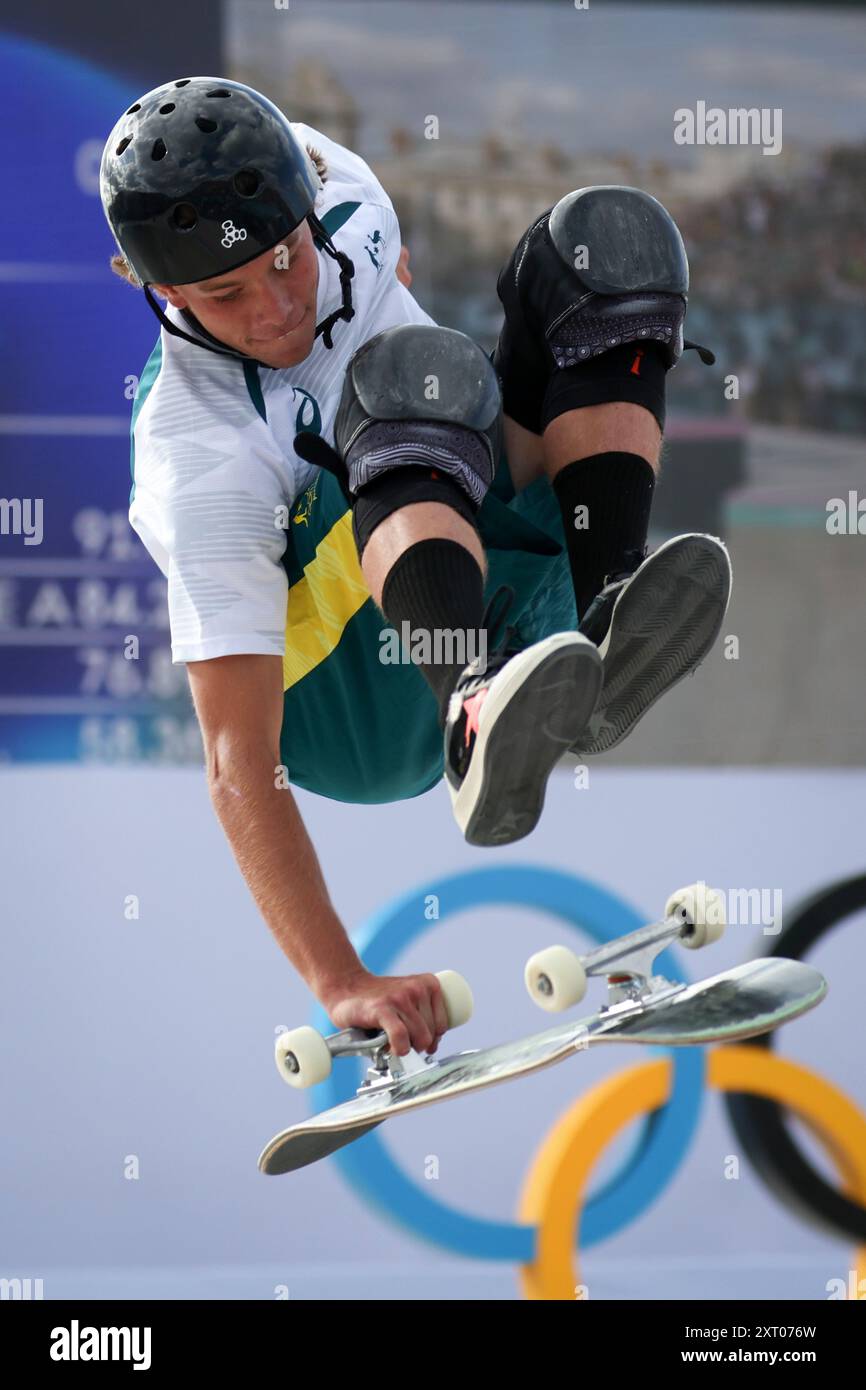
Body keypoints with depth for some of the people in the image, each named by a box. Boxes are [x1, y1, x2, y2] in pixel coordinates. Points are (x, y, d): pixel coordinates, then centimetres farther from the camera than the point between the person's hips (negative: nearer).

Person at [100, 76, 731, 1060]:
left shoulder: (334, 192, -10)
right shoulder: (204, 467, -29)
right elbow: (238, 765, -34)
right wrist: (342, 985, -43)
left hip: (511, 584, 7)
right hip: (357, 726, -7)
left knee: (604, 237, -12)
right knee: (409, 375, -34)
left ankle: (604, 629, -32)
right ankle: (478, 727, -54)